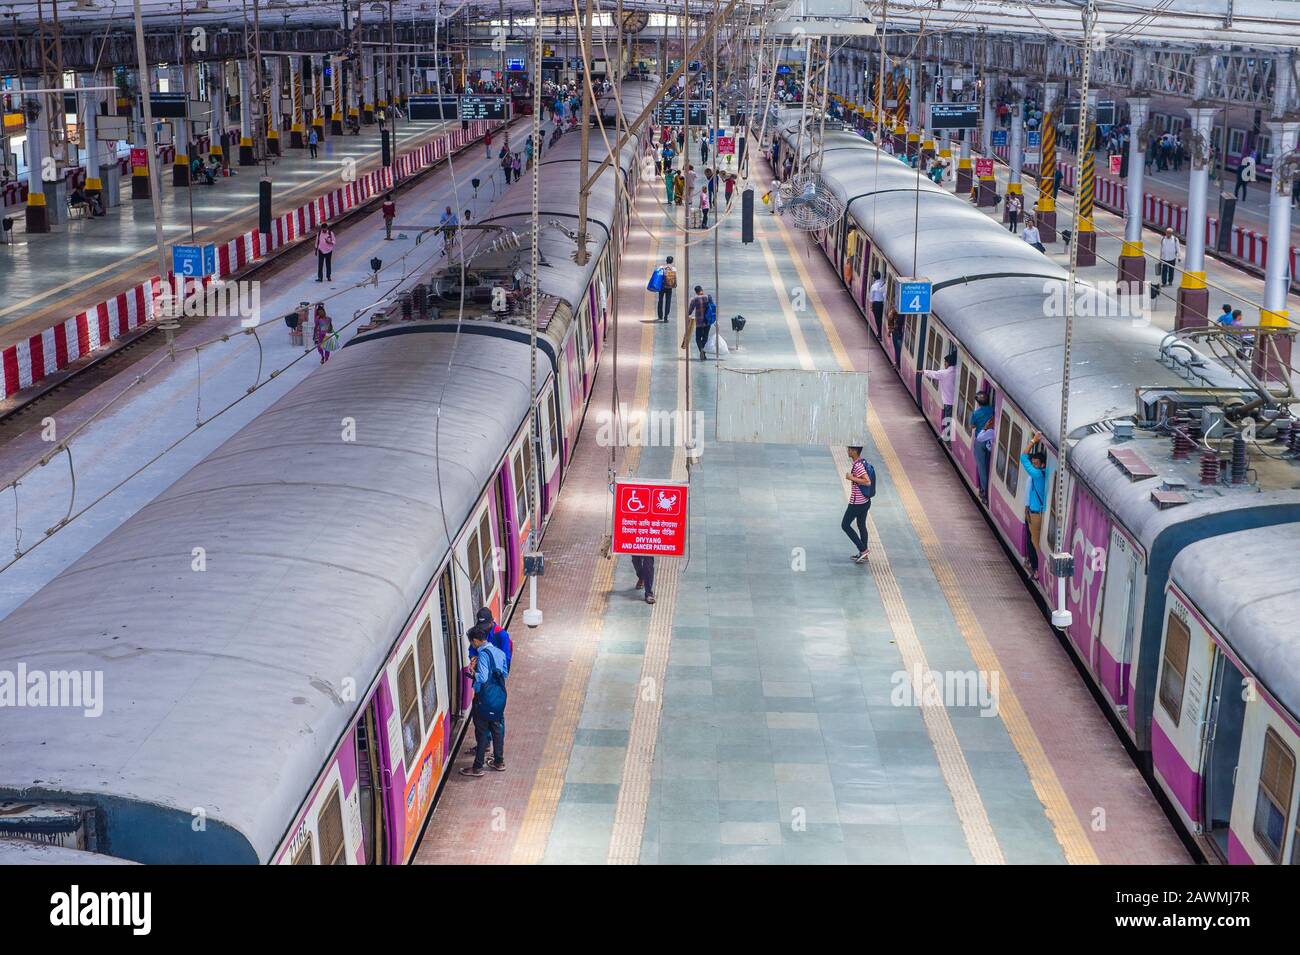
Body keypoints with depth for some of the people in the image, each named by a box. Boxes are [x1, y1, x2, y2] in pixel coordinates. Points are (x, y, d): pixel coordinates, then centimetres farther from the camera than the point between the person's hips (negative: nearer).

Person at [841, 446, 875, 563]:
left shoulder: (857, 466, -24)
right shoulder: (863, 463, 6)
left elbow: (868, 482, -31)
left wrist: (852, 478, -26)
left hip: (857, 503, -9)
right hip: (865, 501, 9)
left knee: (845, 525, 3)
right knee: (862, 526, 16)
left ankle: (862, 549, 0)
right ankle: (863, 554, 22)